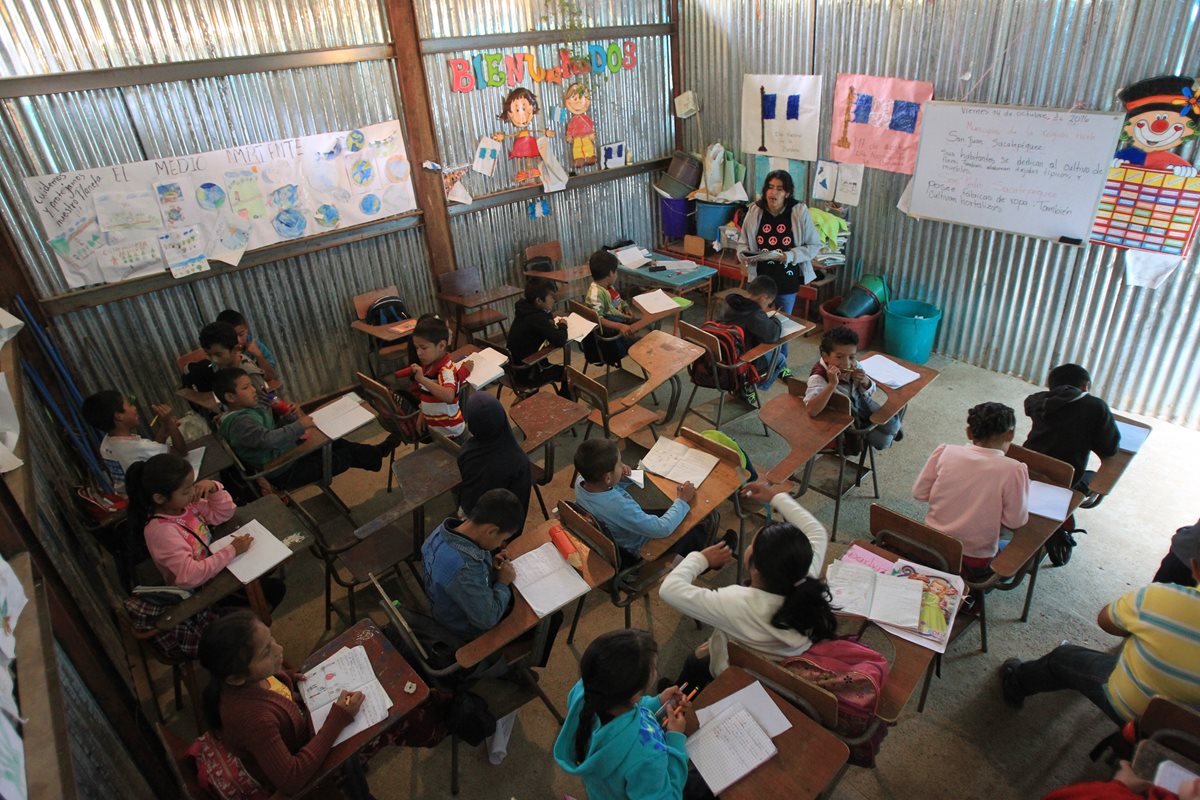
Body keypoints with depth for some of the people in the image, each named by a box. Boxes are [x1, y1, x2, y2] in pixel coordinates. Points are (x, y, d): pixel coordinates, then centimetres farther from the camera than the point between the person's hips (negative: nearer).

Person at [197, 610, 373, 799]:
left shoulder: (249, 678, -23)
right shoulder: (253, 718, -44)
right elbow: (292, 780, -37)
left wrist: (291, 677, -12)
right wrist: (338, 719, -37)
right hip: (292, 774, -6)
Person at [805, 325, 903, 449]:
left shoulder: (853, 366, -15)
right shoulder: (818, 378, -34)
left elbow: (870, 392, 1)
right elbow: (812, 411, -49)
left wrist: (865, 381, -24)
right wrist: (832, 384, -53)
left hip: (862, 404, 6)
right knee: (882, 441, -10)